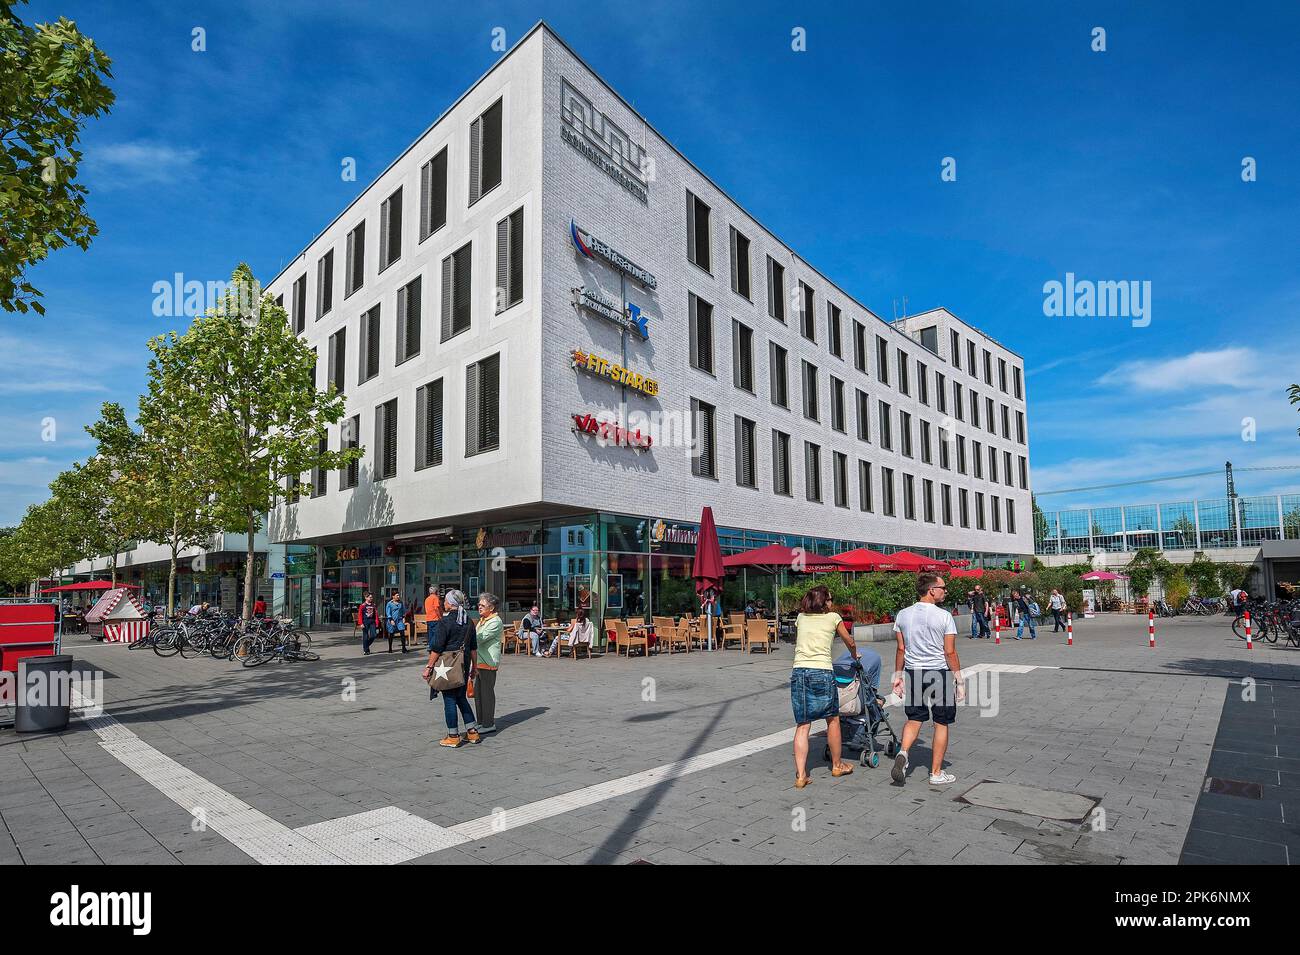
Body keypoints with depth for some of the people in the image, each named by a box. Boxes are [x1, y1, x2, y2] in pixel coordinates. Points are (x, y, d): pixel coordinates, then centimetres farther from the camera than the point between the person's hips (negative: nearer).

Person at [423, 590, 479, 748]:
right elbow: (473, 647, 12)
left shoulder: (445, 621, -14)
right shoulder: (468, 622, 7)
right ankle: (472, 731, 18)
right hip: (464, 664, 7)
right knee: (461, 698, 17)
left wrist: (429, 667, -8)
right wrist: (473, 666, 20)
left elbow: (437, 648, -15)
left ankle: (453, 736, 9)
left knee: (449, 700, 3)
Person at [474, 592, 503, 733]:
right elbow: (476, 637, 22)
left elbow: (480, 638, -21)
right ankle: (481, 722, 24)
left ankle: (489, 724, 5)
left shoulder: (495, 621, -13)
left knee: (487, 692, -3)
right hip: (480, 661, 10)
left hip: (488, 662, -10)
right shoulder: (482, 619, 18)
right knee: (478, 692, 14)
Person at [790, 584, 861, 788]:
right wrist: (855, 655, 41)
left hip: (799, 672, 3)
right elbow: (850, 642, 21)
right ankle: (837, 765, 34)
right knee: (832, 720, 18)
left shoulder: (801, 618, 15)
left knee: (802, 725, 7)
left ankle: (801, 775, 3)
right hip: (822, 672, -3)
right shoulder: (833, 617, 8)